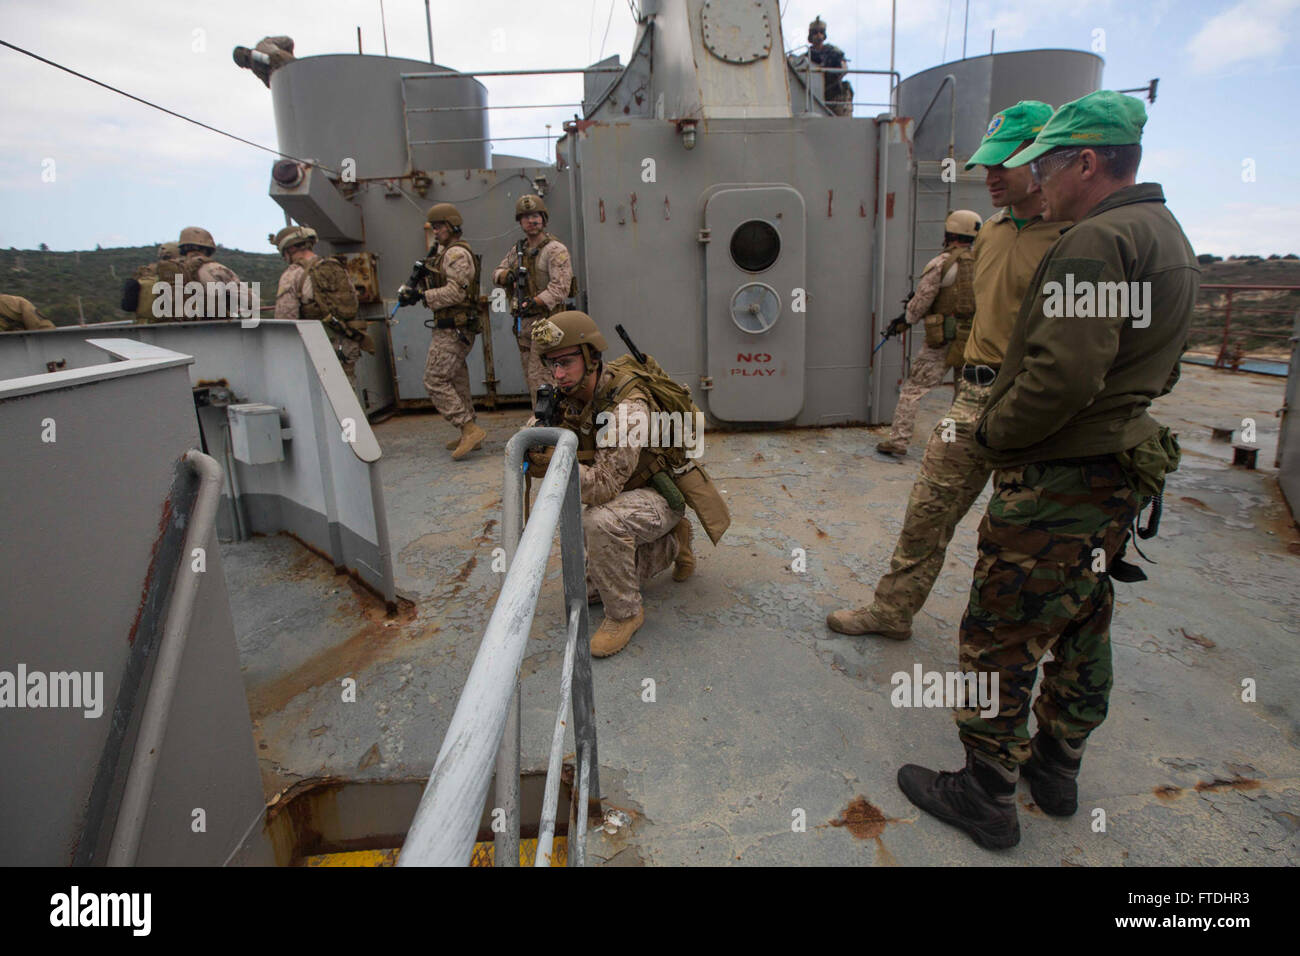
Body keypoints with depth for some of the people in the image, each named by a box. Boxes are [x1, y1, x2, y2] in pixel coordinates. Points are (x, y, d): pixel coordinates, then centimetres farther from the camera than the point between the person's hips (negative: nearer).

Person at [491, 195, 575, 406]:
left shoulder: (556, 250, -8)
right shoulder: (518, 250, 16)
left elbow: (560, 288, -18)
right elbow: (497, 274, 18)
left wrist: (534, 302, -31)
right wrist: (508, 275, -6)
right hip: (523, 323, 8)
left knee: (540, 380, -13)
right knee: (531, 379, 10)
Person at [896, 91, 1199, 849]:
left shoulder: (1094, 241, -18)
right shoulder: (1171, 238, 15)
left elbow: (1063, 374, -28)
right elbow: (1158, 369, 19)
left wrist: (995, 430, -13)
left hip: (1057, 483, -10)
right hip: (1121, 476, 11)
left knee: (1000, 640, 0)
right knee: (1083, 630, 19)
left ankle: (987, 796, 14)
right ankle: (1057, 769, 36)